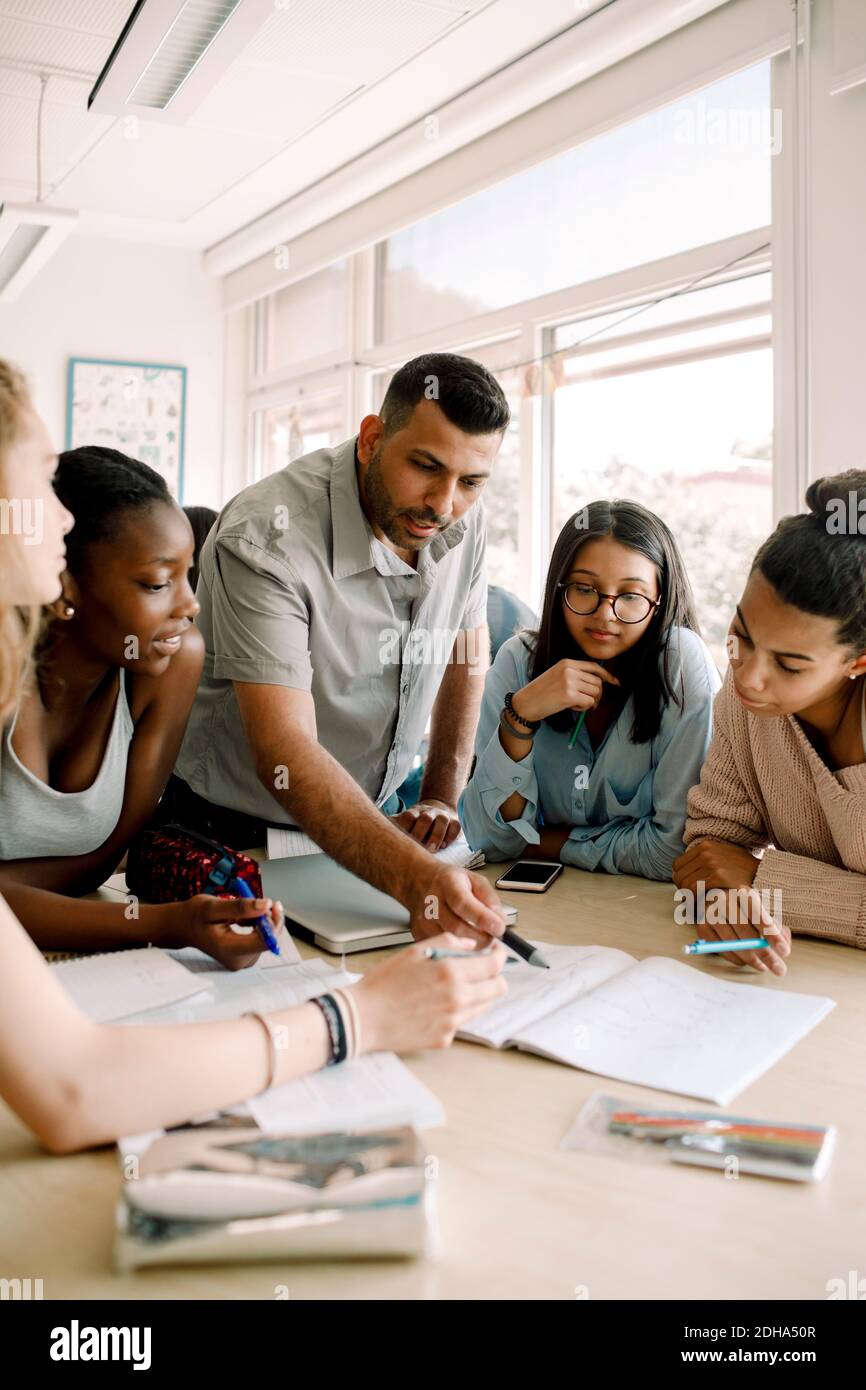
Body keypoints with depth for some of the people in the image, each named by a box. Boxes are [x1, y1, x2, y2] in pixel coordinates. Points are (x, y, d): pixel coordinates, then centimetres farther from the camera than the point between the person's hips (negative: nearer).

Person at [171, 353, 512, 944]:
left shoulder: (463, 520, -6)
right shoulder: (266, 540, -27)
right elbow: (285, 749, -36)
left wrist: (441, 799, 2)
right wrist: (414, 875, -49)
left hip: (373, 815, 5)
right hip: (238, 831, -4)